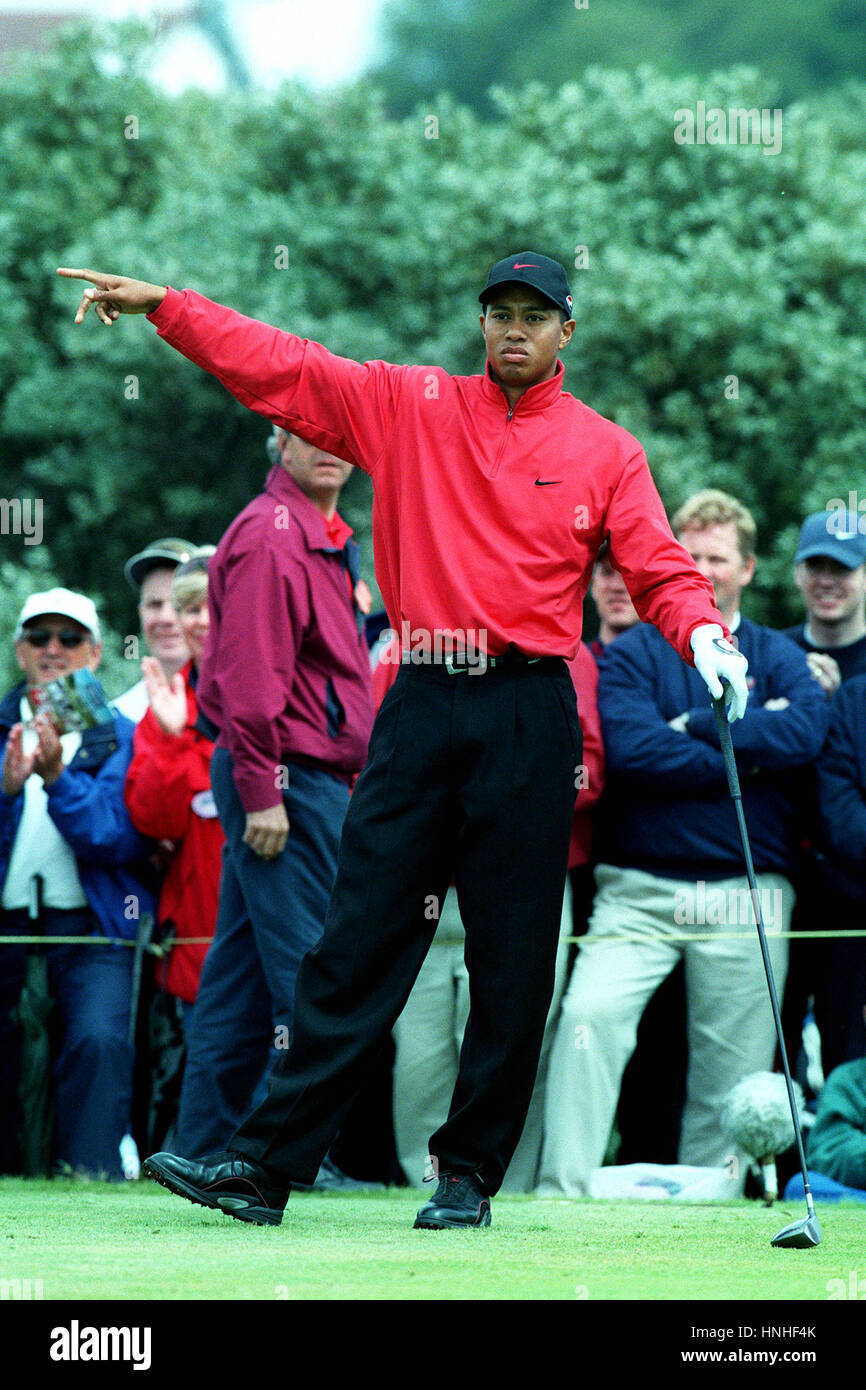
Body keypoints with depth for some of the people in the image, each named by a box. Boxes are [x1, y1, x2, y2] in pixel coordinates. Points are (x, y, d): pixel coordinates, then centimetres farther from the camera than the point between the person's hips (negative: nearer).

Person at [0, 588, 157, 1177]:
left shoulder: (119, 737, 9)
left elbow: (120, 841, -5)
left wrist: (57, 780, -18)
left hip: (93, 932, -2)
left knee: (99, 1040, -25)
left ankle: (88, 1175, -20)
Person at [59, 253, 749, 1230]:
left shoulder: (606, 452, 7)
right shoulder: (410, 407, 10)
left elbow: (658, 569, 0)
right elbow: (280, 369, 7)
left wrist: (702, 634, -20)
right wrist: (162, 305, 0)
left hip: (529, 717, -1)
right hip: (421, 708, 1)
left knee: (511, 962, 1)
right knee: (359, 941, -1)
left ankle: (470, 1174, 10)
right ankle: (266, 1163, -2)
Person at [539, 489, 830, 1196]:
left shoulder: (778, 658, 14)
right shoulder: (630, 654, 9)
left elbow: (806, 732, -8)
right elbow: (630, 749, -11)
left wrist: (694, 727, -9)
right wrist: (746, 757, -8)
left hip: (746, 893, 2)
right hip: (640, 890, -2)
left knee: (732, 1067, 1)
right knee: (590, 1016, -23)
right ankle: (563, 1190, -22)